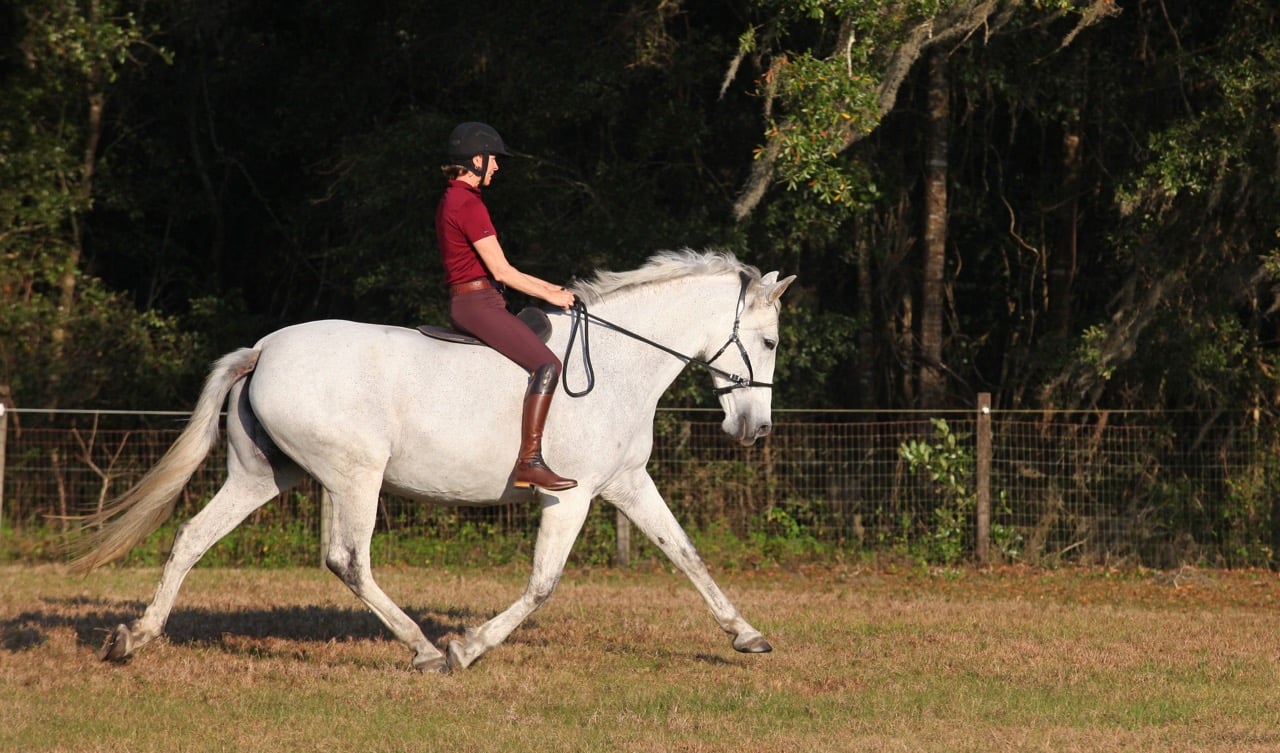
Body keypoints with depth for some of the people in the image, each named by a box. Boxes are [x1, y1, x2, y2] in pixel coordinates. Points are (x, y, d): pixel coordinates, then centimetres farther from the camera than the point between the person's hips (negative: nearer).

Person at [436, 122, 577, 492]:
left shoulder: (451, 201, 17)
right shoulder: (469, 205, -15)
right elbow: (501, 271, -16)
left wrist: (548, 286, 18)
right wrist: (550, 295, -4)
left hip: (465, 304, 11)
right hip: (478, 304, -11)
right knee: (547, 364, -19)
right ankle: (530, 461, -26)